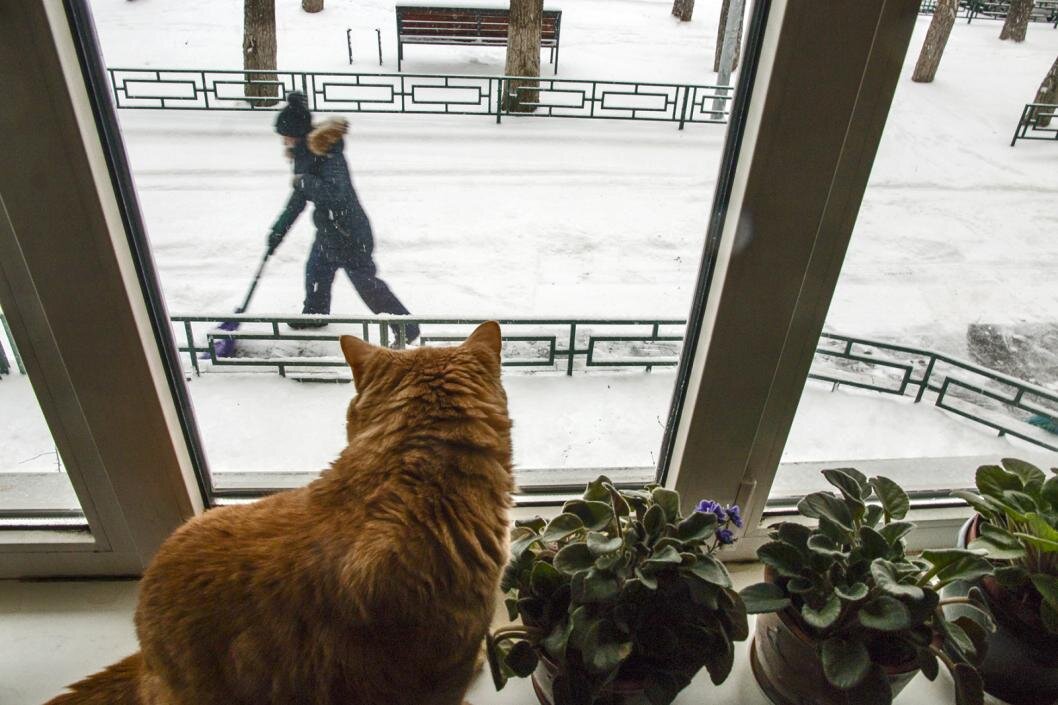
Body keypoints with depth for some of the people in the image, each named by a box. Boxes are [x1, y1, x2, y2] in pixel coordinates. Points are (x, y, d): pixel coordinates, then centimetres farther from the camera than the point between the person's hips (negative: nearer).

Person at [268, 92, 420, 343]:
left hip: (349, 233, -10)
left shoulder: (328, 153, -25)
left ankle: (407, 329, 6)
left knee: (366, 283, -4)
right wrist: (279, 230, 14)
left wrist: (304, 181, -26)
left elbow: (333, 192, -40)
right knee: (316, 270, 27)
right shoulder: (304, 153, 5)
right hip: (328, 229, 10)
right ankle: (314, 314, 53)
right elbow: (298, 199, 13)